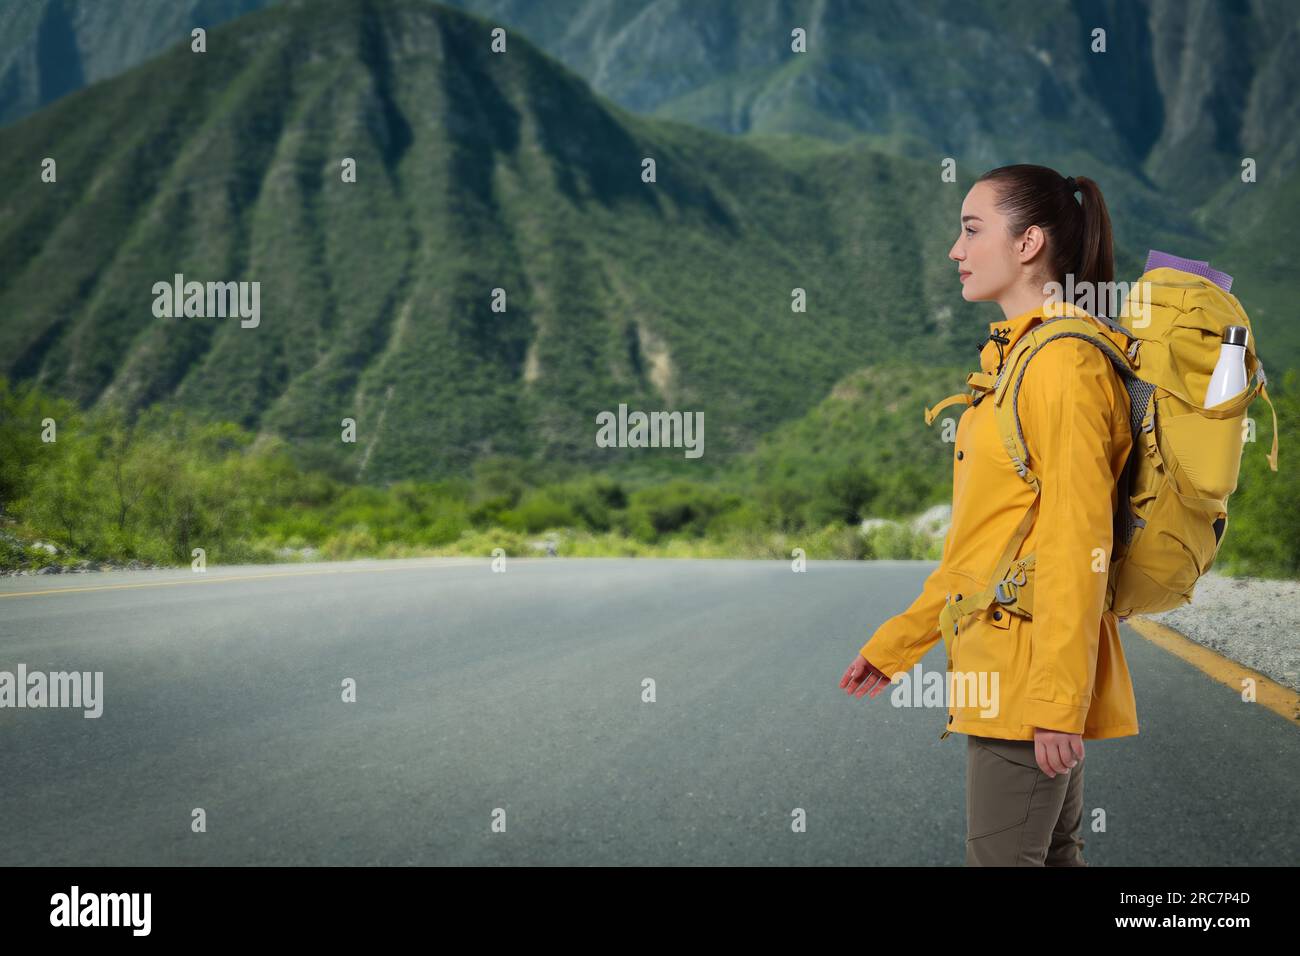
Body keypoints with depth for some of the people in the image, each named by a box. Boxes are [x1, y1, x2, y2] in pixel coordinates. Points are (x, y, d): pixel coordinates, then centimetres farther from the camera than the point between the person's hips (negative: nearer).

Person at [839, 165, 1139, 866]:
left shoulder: (1064, 362, -14)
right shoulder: (1014, 358, 17)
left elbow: (1079, 543, -19)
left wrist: (1056, 698, -22)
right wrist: (894, 644, 21)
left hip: (1031, 670, -10)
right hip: (999, 666, 10)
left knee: (1002, 857, -4)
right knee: (1052, 855, 15)